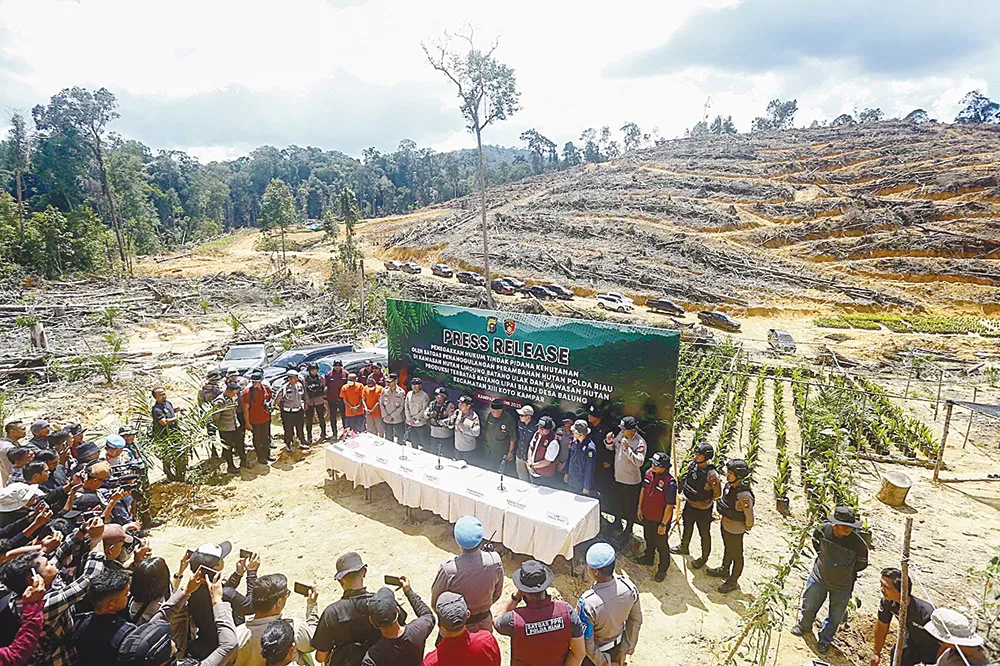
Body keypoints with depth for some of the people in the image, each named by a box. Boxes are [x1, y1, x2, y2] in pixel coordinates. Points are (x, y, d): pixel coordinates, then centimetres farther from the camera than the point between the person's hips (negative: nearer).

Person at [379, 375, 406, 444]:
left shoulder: (401, 392, -10)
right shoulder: (384, 390, -1)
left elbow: (401, 407, -11)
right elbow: (381, 404, 3)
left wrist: (391, 416, -13)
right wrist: (385, 416, -6)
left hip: (398, 420, -3)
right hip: (386, 420, 3)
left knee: (400, 439, 5)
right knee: (388, 438, 17)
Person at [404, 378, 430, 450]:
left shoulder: (424, 396, -13)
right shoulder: (409, 394, 4)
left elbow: (424, 410, -14)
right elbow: (406, 406, 5)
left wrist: (415, 418, -15)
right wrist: (409, 418, -6)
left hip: (420, 423, -5)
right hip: (410, 423, 5)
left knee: (424, 443, 1)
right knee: (413, 443, 19)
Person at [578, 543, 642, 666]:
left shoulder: (587, 603, -41)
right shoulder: (628, 587, -25)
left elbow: (587, 643, -27)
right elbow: (636, 620, -8)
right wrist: (625, 649, 5)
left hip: (597, 652, -4)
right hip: (618, 645, 4)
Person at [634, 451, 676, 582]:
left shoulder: (670, 483, -32)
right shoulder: (649, 472, -12)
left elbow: (669, 506, -25)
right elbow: (643, 490, 5)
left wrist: (663, 525, -18)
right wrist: (640, 508, 10)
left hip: (659, 520, -6)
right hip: (647, 516, 6)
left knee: (661, 545, 16)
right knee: (648, 539, 29)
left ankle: (663, 569, 38)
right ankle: (648, 558, 54)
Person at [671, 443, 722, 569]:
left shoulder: (711, 473, -30)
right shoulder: (692, 464, -11)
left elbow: (718, 493, -20)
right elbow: (684, 479, 8)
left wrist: (706, 502, -11)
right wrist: (685, 494, 8)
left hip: (703, 509, -6)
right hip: (689, 504, 6)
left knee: (704, 533, 16)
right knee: (687, 527, 27)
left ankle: (704, 557, 37)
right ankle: (684, 547, 49)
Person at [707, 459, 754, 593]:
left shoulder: (744, 495, -35)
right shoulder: (729, 485, -11)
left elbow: (749, 516, -23)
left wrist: (747, 528, -7)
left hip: (735, 530, -7)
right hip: (725, 524, 7)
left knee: (736, 555, 16)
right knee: (727, 549, 29)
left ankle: (733, 582, 35)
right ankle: (724, 570, 52)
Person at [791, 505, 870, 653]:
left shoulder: (858, 542, -27)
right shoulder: (823, 529, -22)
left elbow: (862, 564, -6)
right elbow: (815, 538, 5)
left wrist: (845, 571, 1)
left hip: (842, 586, -1)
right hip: (819, 578, 2)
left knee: (835, 616, 16)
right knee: (809, 605, 20)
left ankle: (825, 640, 42)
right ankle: (804, 626, 50)